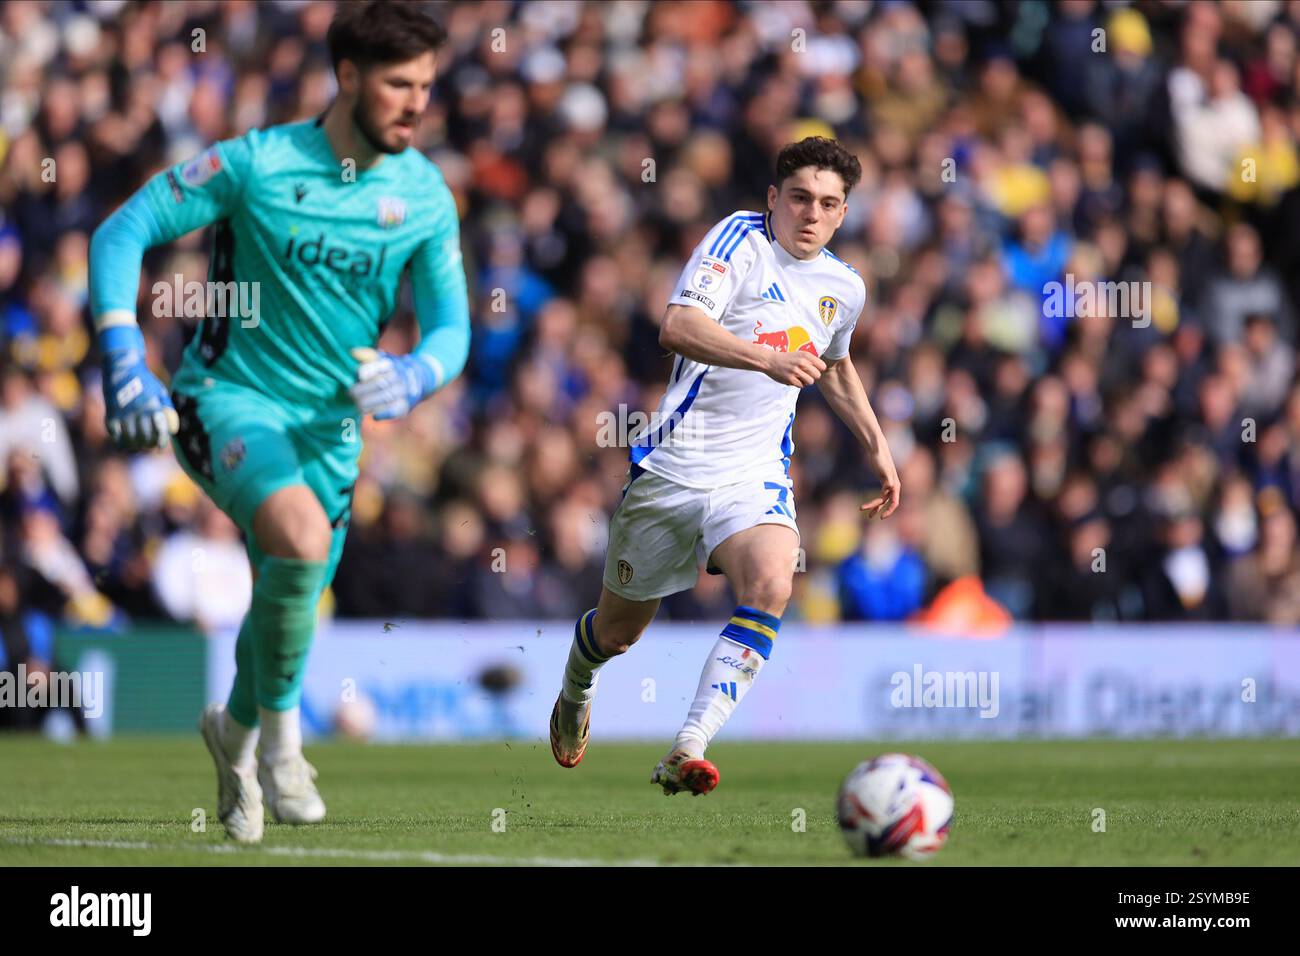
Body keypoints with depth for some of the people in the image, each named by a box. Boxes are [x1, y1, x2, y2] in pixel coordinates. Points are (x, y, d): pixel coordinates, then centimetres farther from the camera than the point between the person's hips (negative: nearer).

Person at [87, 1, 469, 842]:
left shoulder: (425, 196, -3)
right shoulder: (257, 163, -14)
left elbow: (451, 327, -1)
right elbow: (123, 232, -8)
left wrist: (412, 378, -24)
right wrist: (124, 362, -18)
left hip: (330, 421, 5)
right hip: (227, 397, -4)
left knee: (290, 601, 11)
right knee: (301, 535, -31)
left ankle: (237, 731, 45)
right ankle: (280, 736, -11)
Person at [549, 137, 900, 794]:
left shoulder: (843, 287, 10)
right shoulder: (740, 239, -10)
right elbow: (678, 327, -27)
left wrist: (877, 449, 31)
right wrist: (765, 357, -40)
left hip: (756, 477, 3)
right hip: (672, 465, -3)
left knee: (770, 587, -29)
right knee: (621, 626, 11)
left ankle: (687, 752, -35)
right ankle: (575, 697, 49)